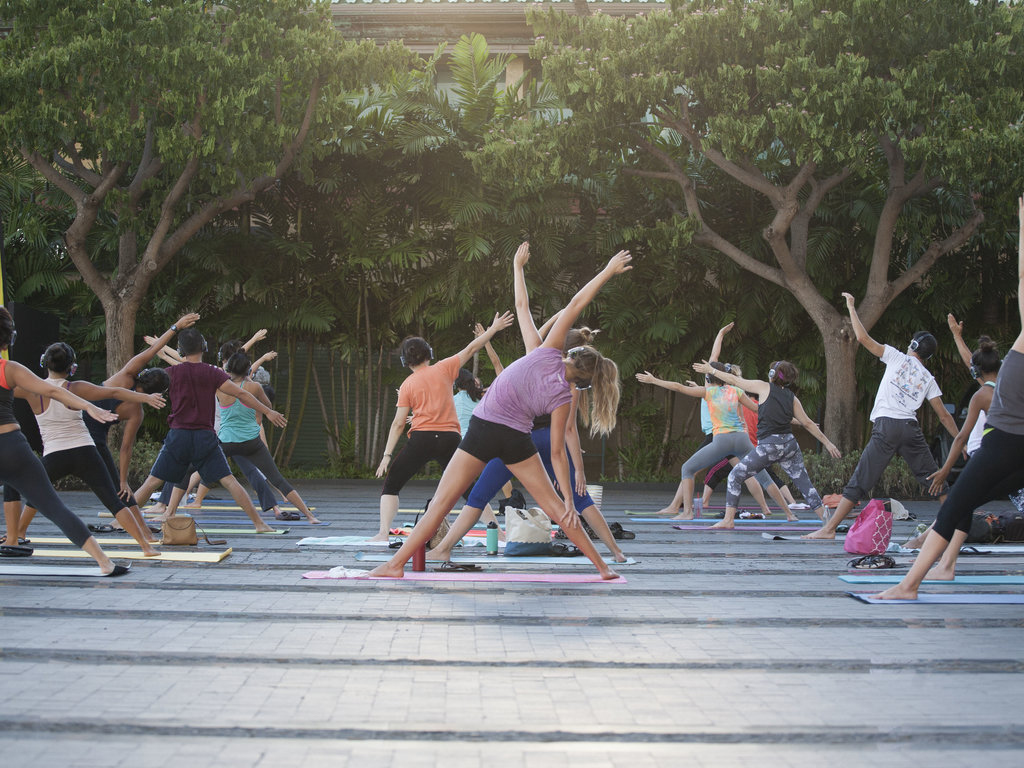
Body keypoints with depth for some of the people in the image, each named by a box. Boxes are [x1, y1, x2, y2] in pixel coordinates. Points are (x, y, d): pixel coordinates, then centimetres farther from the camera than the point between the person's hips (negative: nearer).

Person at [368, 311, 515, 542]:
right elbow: (470, 349, 13)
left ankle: (384, 533, -8)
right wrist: (493, 328, 24)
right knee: (468, 489, 14)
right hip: (450, 438, 2)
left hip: (421, 439, -2)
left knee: (391, 485, 7)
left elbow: (398, 423, 2)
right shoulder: (444, 369, 7)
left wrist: (387, 455, 4)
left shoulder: (407, 385, 6)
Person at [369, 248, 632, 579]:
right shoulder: (562, 398, -2)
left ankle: (396, 563, -1)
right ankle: (601, 565, 13)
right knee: (555, 506, 12)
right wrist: (569, 497, 2)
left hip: (482, 430, -1)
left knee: (441, 502, 2)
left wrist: (607, 272, -2)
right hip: (517, 440, 1)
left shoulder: (547, 353, -5)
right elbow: (557, 453, -3)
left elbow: (574, 304, -3)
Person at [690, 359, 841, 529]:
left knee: (735, 477, 4)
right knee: (805, 484, 10)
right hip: (790, 444, 5)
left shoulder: (765, 387, 3)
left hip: (768, 445, -5)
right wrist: (827, 443, 21)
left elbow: (735, 381, 8)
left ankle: (728, 519, 0)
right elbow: (808, 423, 14)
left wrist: (711, 370, 19)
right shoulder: (792, 397, 13)